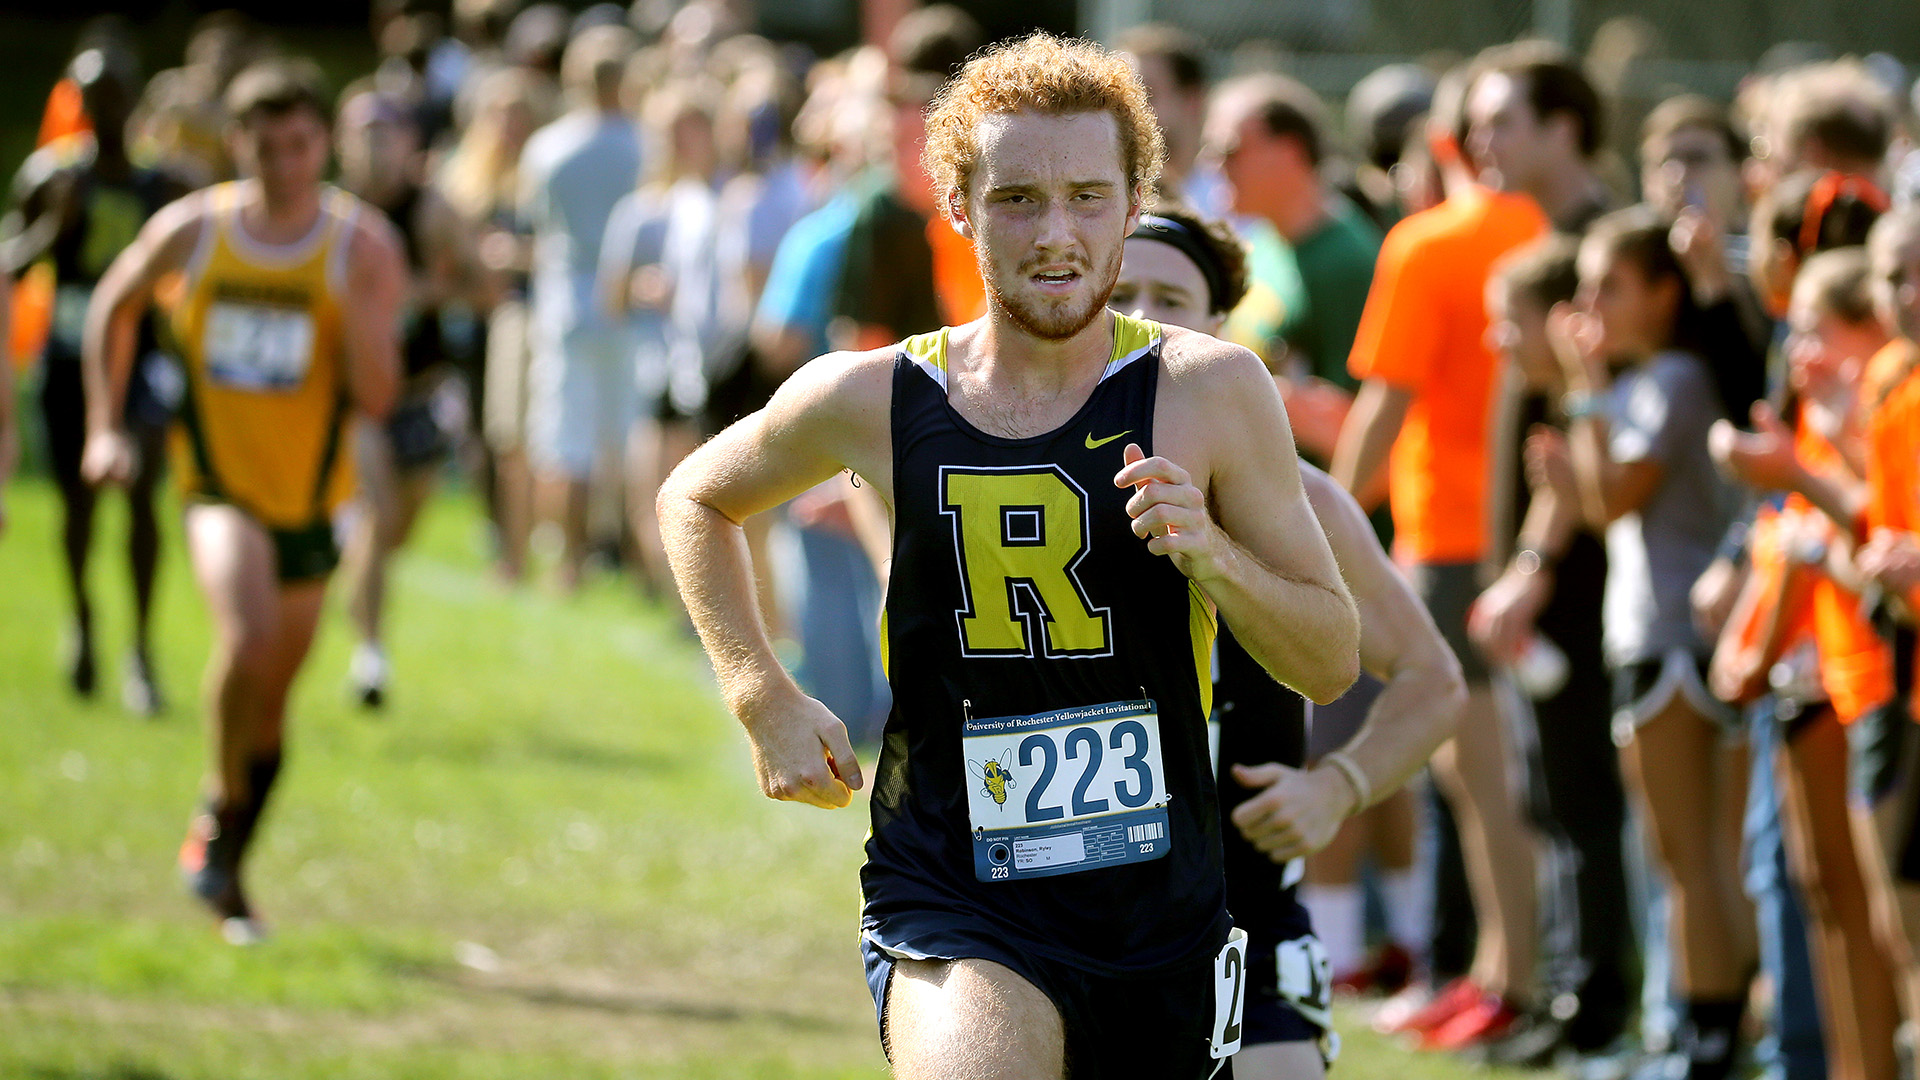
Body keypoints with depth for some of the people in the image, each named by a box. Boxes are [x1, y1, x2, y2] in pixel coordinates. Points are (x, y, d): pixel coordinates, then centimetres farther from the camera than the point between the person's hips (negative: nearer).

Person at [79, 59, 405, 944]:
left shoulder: (362, 247, -8)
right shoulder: (190, 231, -6)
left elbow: (375, 399, -14)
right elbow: (114, 306, 14)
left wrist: (359, 303, -29)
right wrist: (105, 426, 9)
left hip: (310, 497, 2)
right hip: (219, 483, -2)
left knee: (273, 693, 12)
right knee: (247, 635, -29)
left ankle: (224, 873, 31)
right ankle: (220, 814, -9)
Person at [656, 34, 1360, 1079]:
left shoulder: (1210, 390, -3)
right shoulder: (870, 401, -2)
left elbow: (1332, 662, 2)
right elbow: (695, 499, 19)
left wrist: (1211, 556, -17)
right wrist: (766, 701, 8)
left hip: (1162, 909, 2)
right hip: (949, 907, -2)